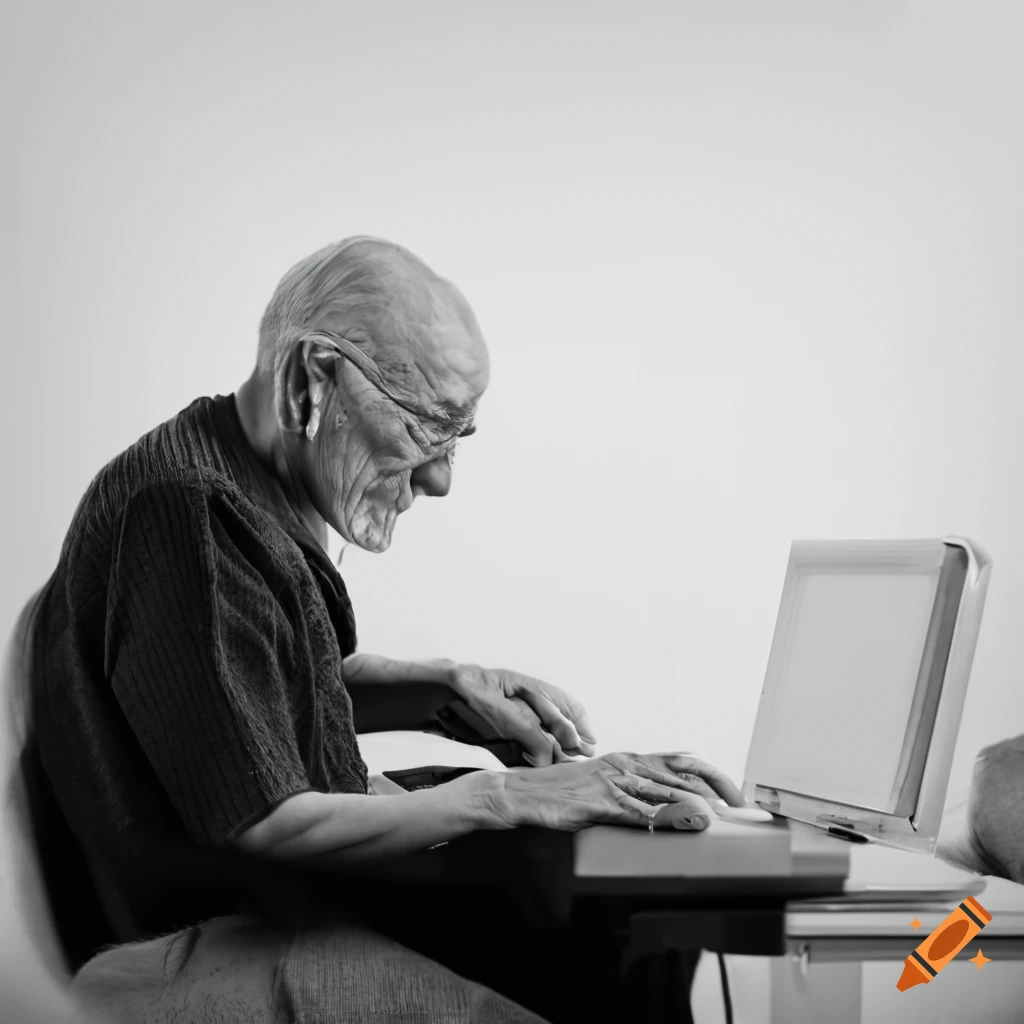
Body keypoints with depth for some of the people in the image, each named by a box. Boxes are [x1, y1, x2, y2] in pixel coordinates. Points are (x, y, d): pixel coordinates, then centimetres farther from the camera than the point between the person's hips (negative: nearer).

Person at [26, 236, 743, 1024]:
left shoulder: (252, 486, 8)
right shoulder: (186, 510, -23)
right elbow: (263, 826, -23)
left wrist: (454, 685, 8)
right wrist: (505, 796, -17)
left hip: (304, 893, 10)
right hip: (209, 947, -10)